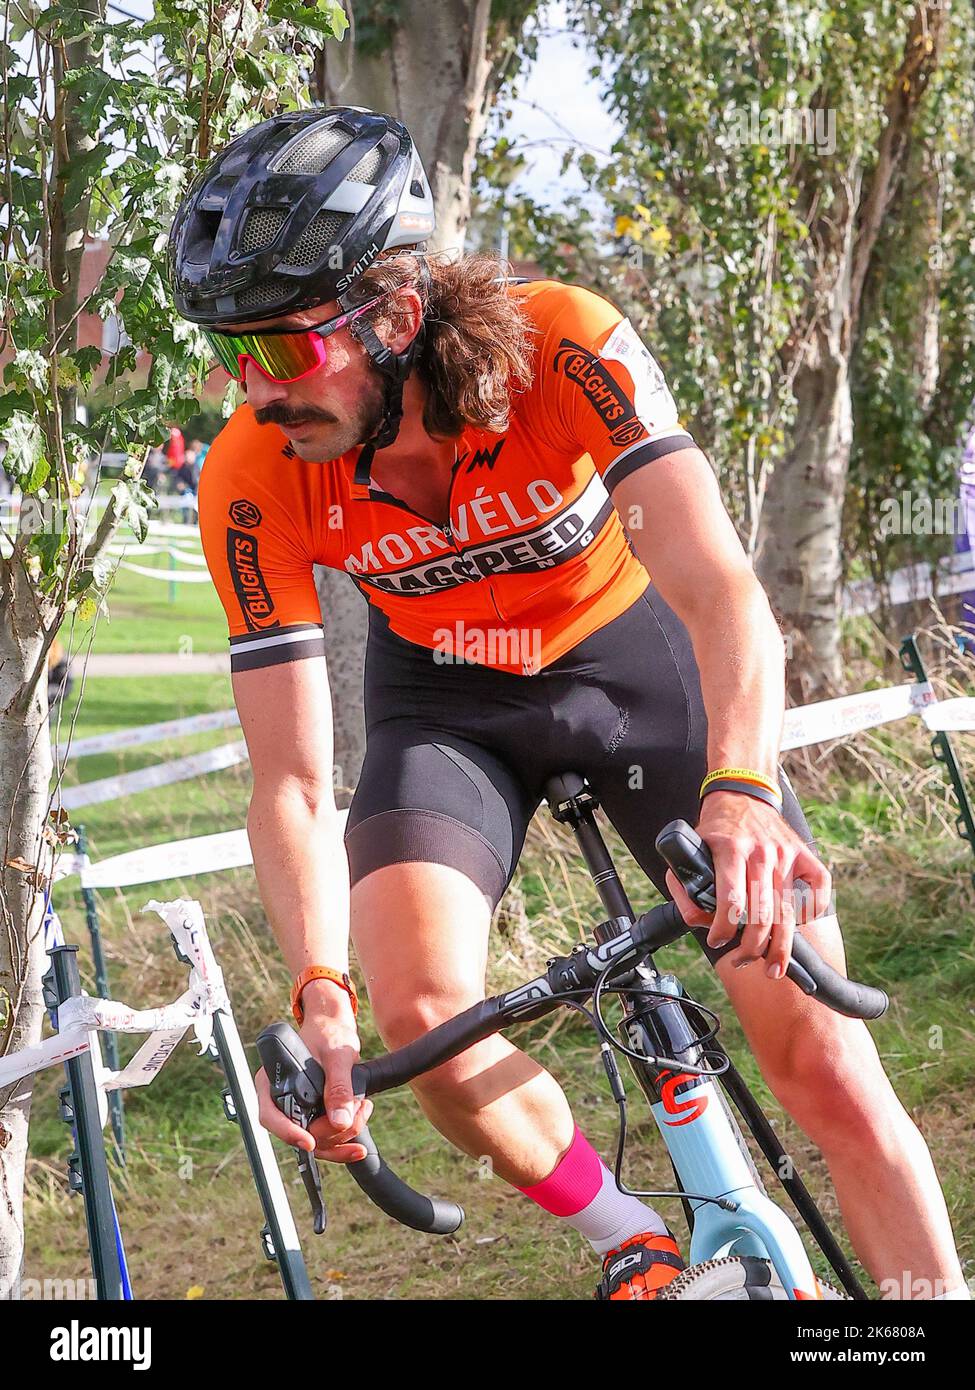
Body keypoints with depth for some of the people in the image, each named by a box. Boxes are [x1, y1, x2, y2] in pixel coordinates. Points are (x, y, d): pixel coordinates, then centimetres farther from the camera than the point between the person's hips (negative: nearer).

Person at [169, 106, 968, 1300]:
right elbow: (289, 782, -25)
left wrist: (741, 792, -62)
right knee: (421, 1016, -24)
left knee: (820, 1061, -11)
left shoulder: (561, 347, -33)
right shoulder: (252, 482, -26)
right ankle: (634, 1249, 2)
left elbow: (718, 588, -43)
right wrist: (322, 994, -42)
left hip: (631, 654, -1)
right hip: (448, 697, 2)